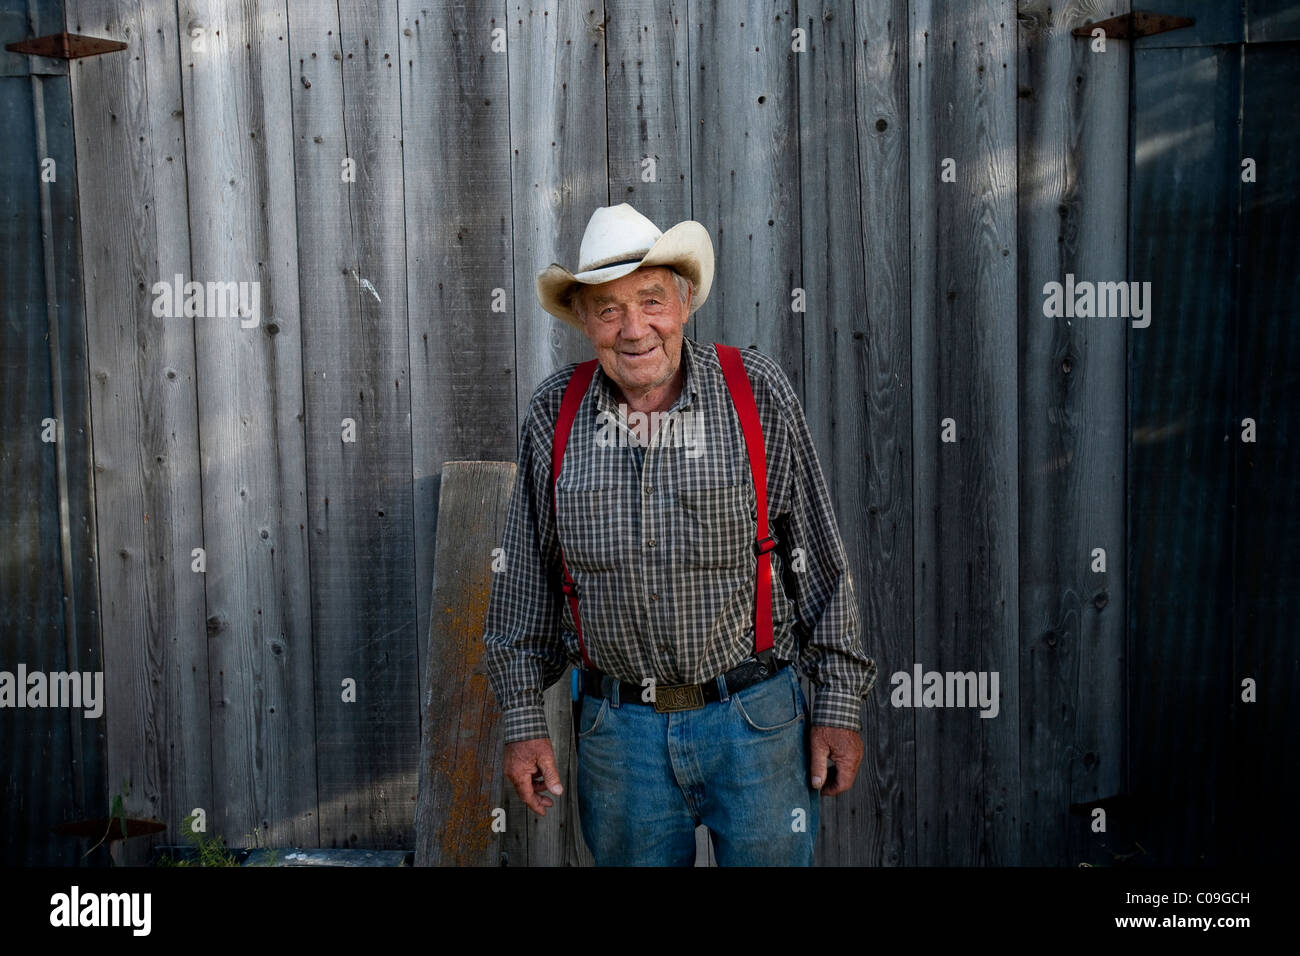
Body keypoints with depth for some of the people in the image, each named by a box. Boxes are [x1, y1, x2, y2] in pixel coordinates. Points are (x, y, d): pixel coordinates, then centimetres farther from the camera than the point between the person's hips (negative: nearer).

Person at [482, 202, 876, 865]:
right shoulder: (553, 415, -1)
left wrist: (839, 705, -1)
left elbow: (820, 561, -1)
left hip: (753, 719, -1)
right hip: (616, 729, 2)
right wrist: (522, 719, 6)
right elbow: (526, 582, 7)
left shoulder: (758, 394, -6)